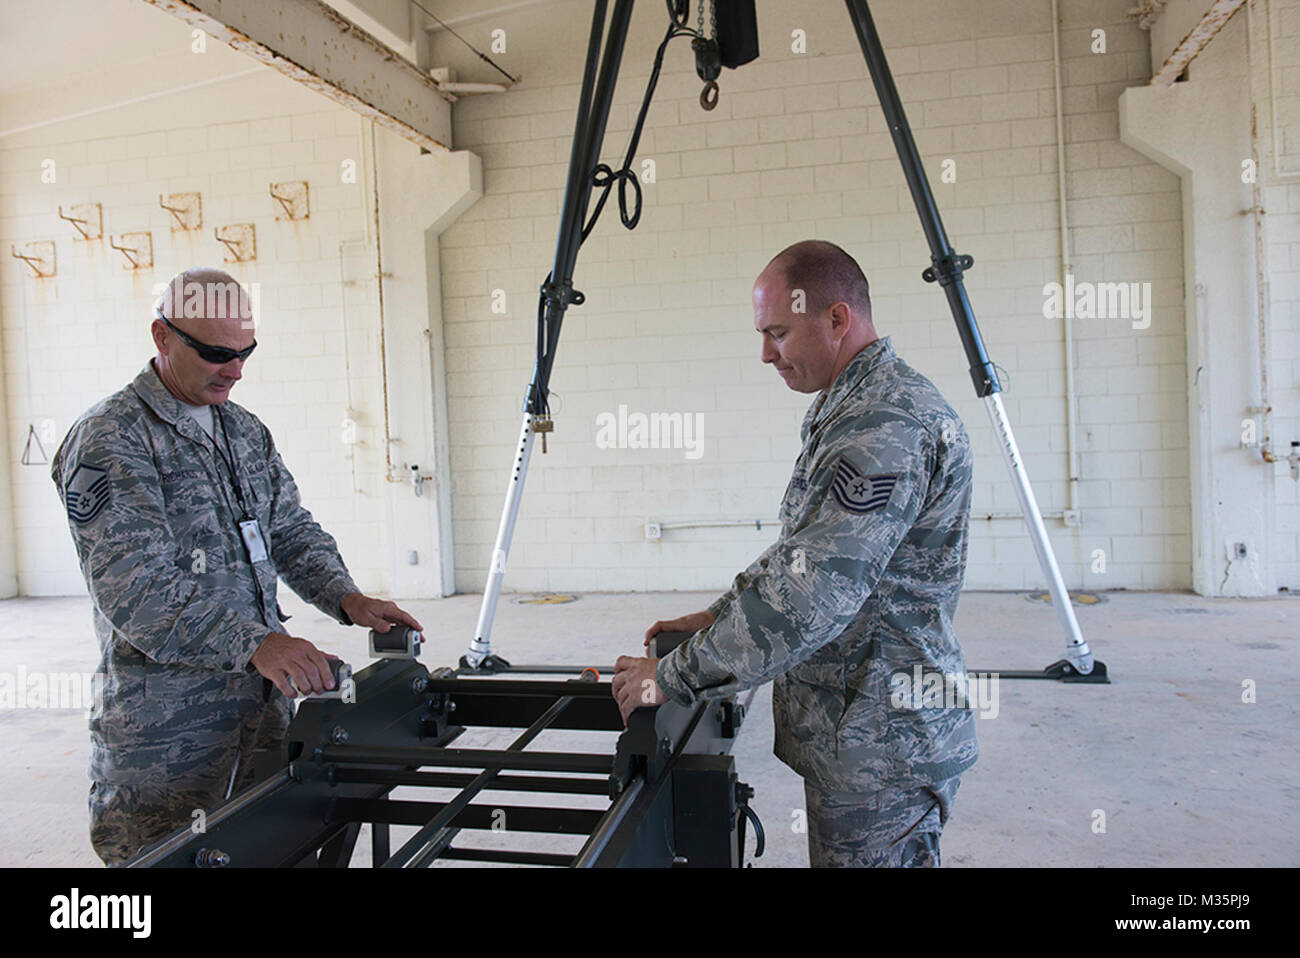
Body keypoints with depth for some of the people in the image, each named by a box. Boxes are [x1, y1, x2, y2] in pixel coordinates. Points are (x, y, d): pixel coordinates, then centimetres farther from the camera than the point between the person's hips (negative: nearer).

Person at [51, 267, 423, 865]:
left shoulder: (245, 430, 13)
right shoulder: (108, 441, -13)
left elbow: (292, 529, 16)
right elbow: (135, 588, -22)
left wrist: (345, 597, -3)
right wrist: (255, 643, -33)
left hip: (264, 699, 7)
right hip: (165, 720, -7)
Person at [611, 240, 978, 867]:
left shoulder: (887, 427, -25)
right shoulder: (850, 409, 11)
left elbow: (809, 597, -29)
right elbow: (804, 552, 20)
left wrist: (672, 679, -21)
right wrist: (719, 617, 12)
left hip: (880, 743, -10)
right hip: (854, 726, 10)